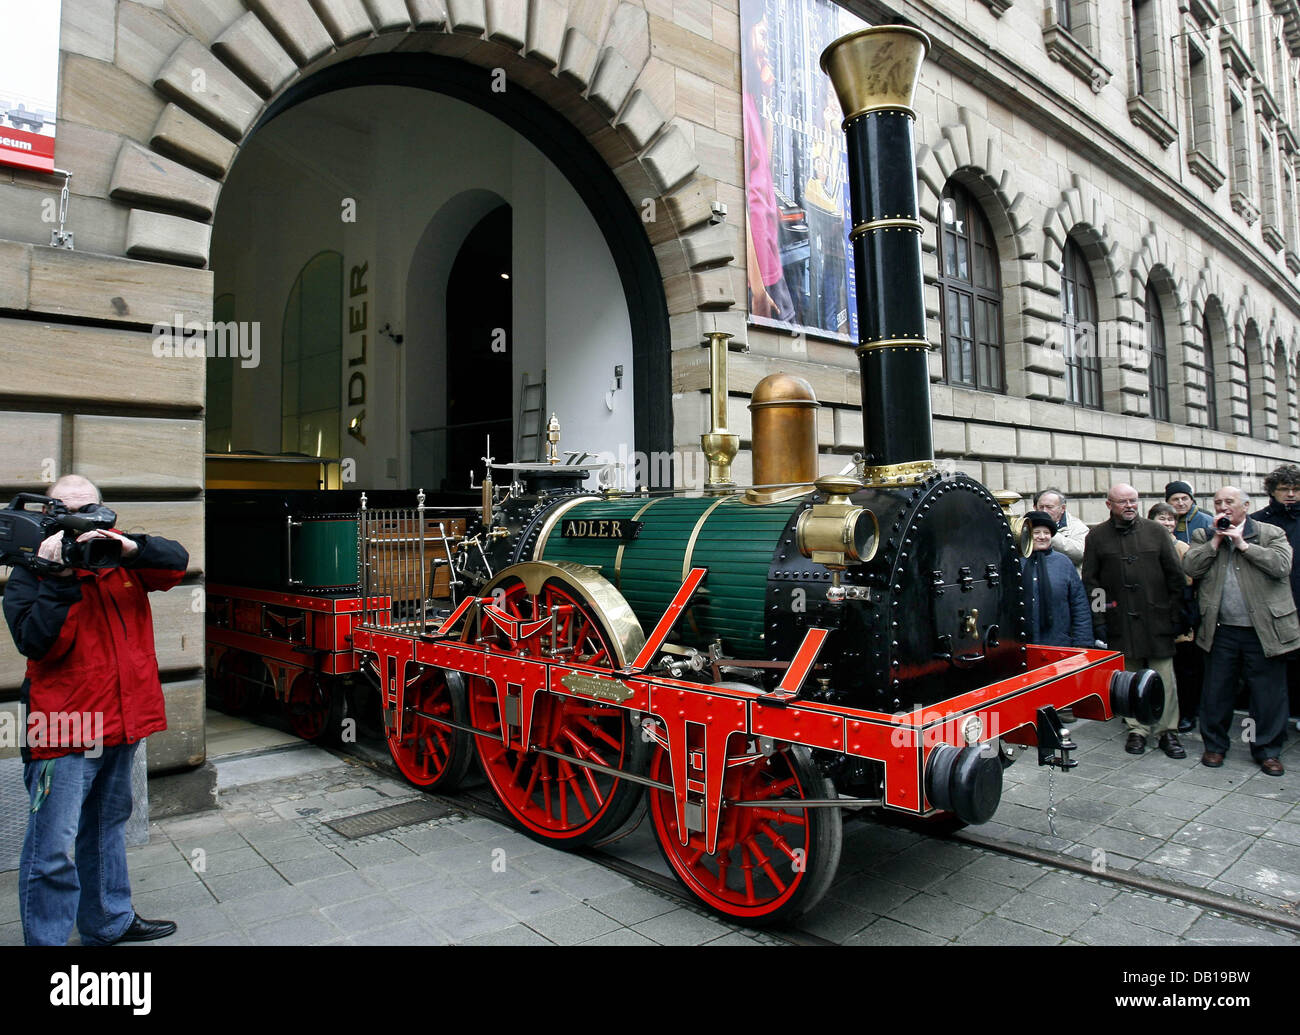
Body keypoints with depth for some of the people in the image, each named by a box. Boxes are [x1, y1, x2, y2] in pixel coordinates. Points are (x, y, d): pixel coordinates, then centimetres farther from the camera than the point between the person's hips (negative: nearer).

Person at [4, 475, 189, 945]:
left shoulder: (121, 553, 6)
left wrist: (130, 547, -26)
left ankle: (110, 923, 38)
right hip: (63, 729, -5)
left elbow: (176, 562, -10)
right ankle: (45, 937, 13)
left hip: (123, 721, 5)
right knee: (53, 846, -4)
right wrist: (59, 579, -24)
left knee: (108, 827, 21)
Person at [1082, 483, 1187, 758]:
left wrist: (1175, 614, 2)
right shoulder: (1097, 536, 4)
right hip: (1120, 622, 0)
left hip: (1156, 619, 0)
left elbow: (1175, 575, 8)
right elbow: (1089, 581, 3)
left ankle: (1167, 731, 14)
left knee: (1164, 678, 2)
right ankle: (1137, 730, 18)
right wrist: (1098, 619, -2)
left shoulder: (1155, 531, 6)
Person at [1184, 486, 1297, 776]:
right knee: (1217, 692, 9)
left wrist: (1242, 543, -10)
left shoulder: (1271, 533, 4)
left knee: (1268, 694, 6)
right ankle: (1215, 745, 23)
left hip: (1264, 630, -1)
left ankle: (1267, 751, 21)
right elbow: (1190, 567, -5)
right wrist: (1217, 539, -7)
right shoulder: (1204, 536, 9)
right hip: (1221, 632, 2)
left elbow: (1281, 565, -13)